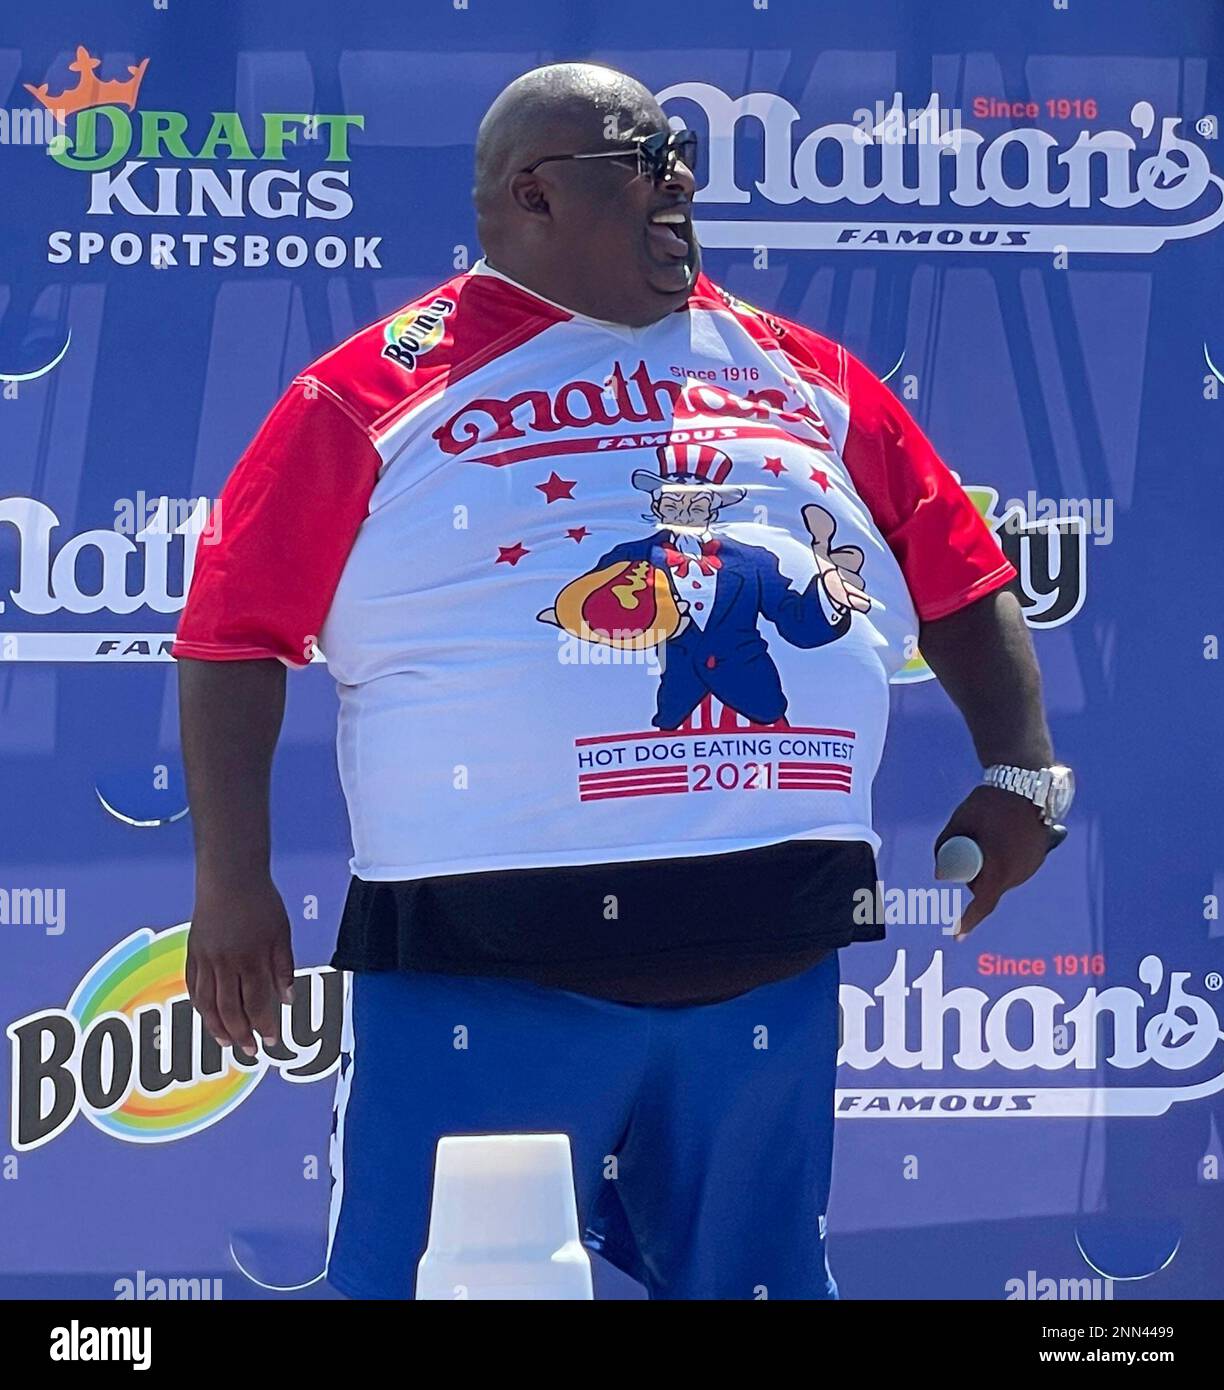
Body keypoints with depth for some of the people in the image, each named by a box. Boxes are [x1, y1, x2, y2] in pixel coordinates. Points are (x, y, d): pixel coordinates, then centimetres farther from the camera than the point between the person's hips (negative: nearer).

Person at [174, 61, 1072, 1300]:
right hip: (486, 976, -4)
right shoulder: (378, 395, 0)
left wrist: (1019, 773, 6)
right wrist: (233, 883, -7)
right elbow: (234, 634, -1)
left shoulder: (802, 378, 13)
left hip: (768, 976, 4)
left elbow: (962, 583, 18)